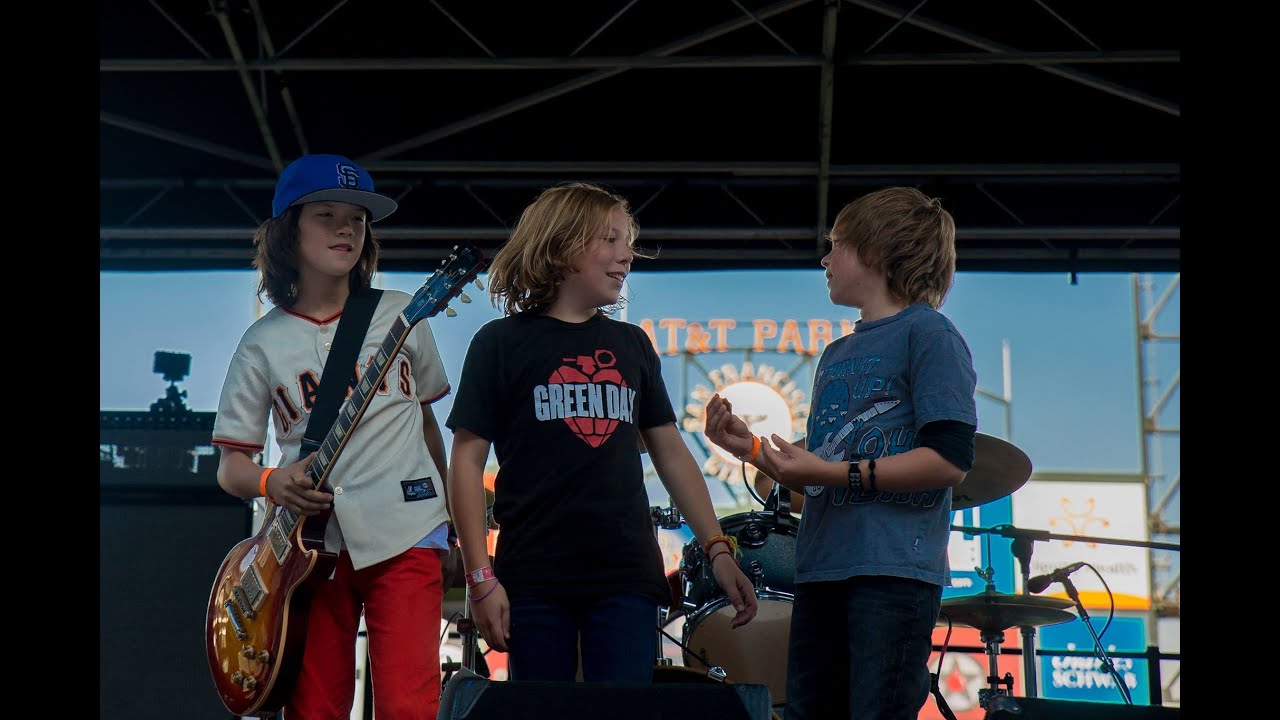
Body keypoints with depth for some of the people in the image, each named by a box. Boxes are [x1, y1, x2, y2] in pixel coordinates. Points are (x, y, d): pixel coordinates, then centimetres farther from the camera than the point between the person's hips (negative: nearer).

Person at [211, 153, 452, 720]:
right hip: (312, 541, 1)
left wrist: (451, 520, 18)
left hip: (404, 534, -1)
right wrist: (272, 483, -16)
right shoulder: (264, 343, 4)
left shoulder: (400, 316, 6)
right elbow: (230, 464, 6)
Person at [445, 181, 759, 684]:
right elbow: (467, 461, -1)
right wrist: (480, 577, -8)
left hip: (626, 576, 3)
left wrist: (718, 549, 6)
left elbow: (672, 455, 15)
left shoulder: (632, 345, 15)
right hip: (534, 580, -3)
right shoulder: (501, 342, 2)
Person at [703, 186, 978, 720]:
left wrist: (834, 472, -16)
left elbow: (949, 461, -14)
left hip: (894, 570, -8)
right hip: (821, 570, 8)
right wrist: (750, 449, 9)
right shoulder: (836, 355, 21)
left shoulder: (927, 333, -3)